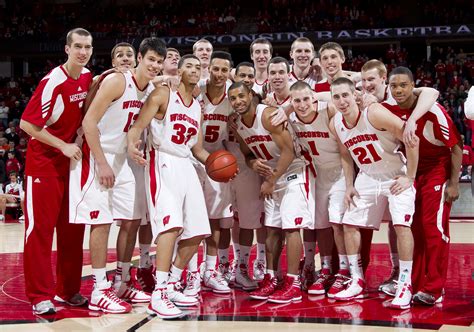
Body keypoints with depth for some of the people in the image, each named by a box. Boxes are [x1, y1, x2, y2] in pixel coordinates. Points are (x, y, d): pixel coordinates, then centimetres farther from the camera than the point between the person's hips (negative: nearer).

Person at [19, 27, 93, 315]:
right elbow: (27, 124, -18)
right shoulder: (54, 82, -19)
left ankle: (69, 291, 19)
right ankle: (40, 296, 1)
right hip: (44, 160, -7)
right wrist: (64, 146, -19)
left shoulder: (88, 77, 3)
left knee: (73, 228, 9)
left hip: (73, 159, 7)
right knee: (40, 227, -4)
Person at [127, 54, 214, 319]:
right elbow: (138, 126, -12)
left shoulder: (197, 107, 18)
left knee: (197, 232, 6)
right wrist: (132, 144, -34)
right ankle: (158, 296, -23)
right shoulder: (163, 95, -3)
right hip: (162, 163, -8)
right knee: (172, 224, -24)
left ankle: (172, 286, 21)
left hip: (186, 166, 8)